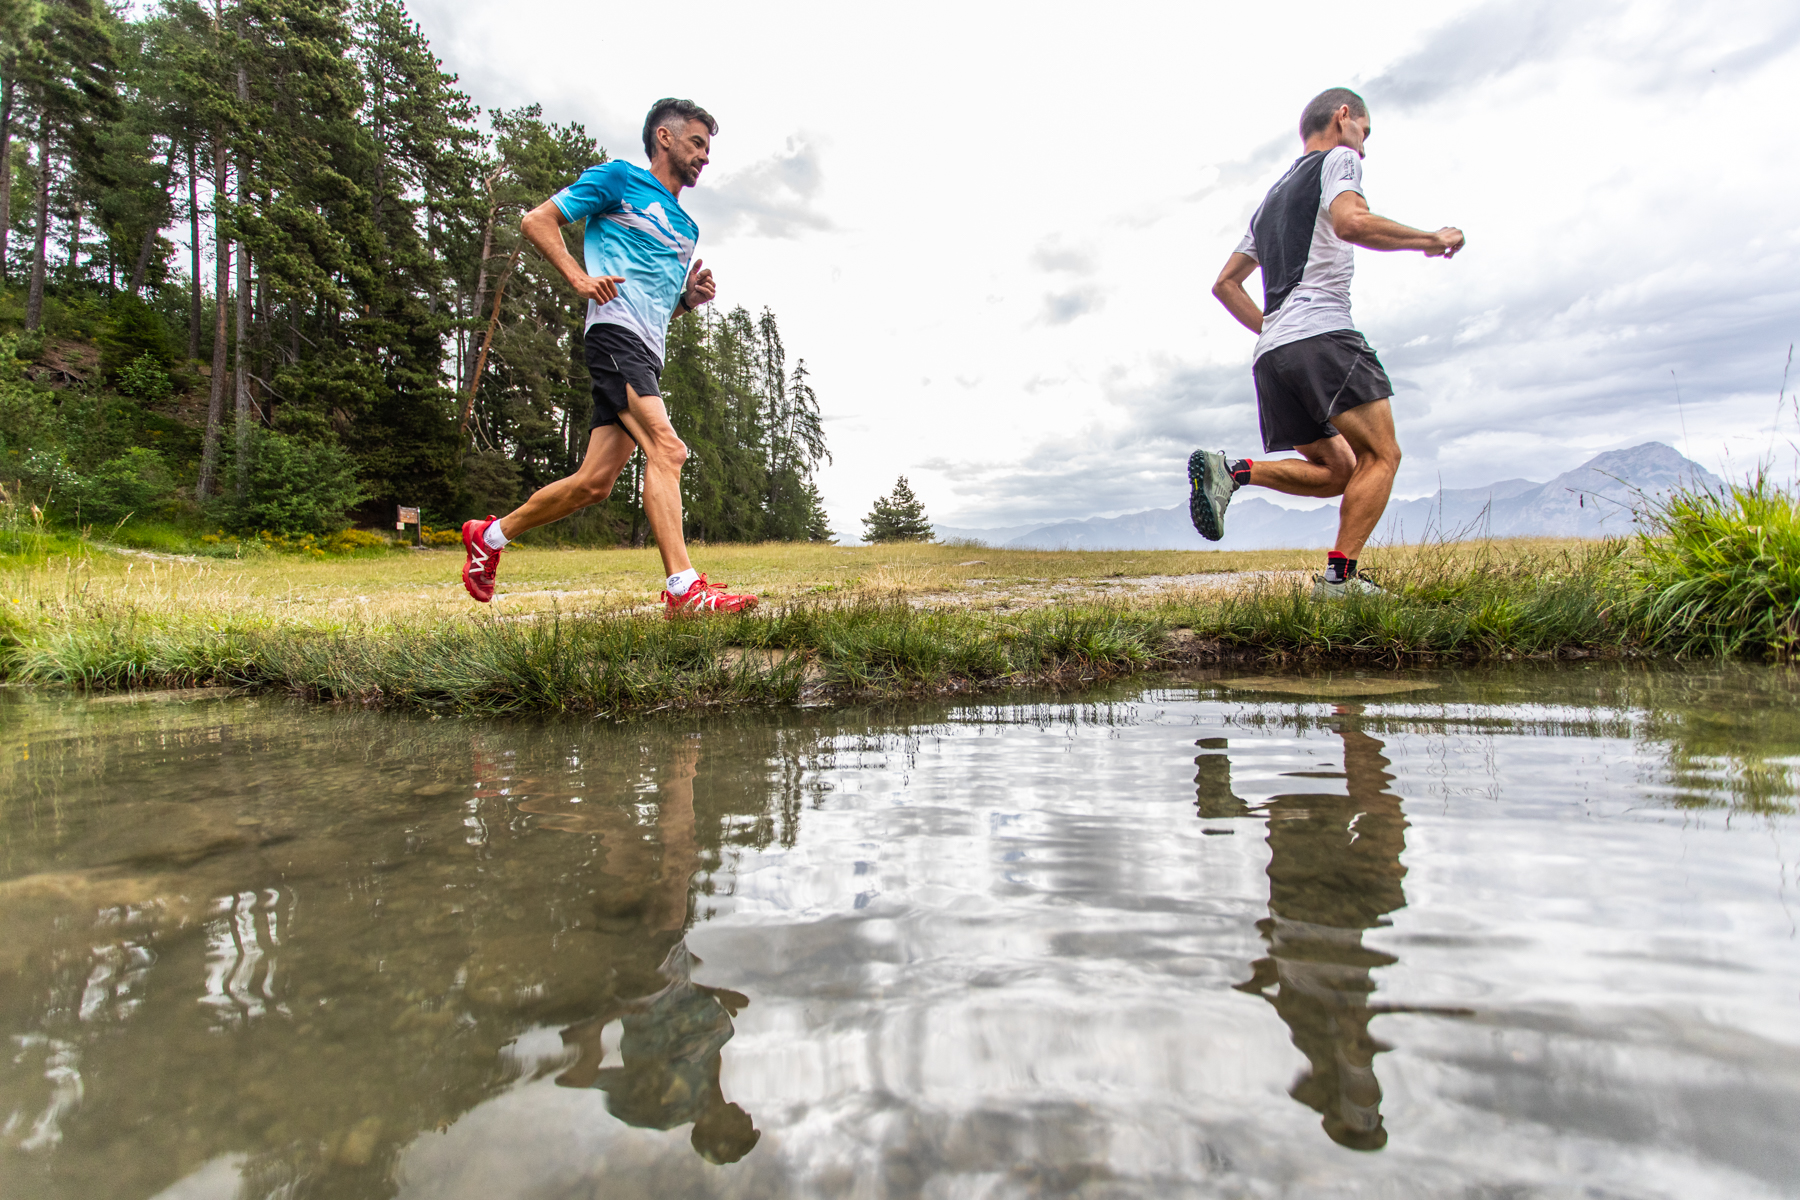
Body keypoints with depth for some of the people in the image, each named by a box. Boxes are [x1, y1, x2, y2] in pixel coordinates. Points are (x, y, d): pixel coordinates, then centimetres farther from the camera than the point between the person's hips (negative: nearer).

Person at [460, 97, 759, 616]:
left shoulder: (686, 228, 29)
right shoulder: (618, 178, 8)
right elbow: (536, 220, 4)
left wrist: (690, 300, 12)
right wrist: (579, 277, -12)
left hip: (647, 354, 8)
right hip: (615, 334, -8)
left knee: (595, 482, 3)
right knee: (666, 448, -24)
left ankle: (490, 535, 21)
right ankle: (683, 588, -30)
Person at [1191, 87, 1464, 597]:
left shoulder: (1270, 199, 31)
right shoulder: (1338, 159, 7)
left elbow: (1225, 284, 28)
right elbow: (1352, 222, -15)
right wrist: (1432, 239, -4)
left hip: (1271, 356, 8)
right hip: (1323, 336, -8)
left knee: (1338, 471, 11)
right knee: (1381, 455, -3)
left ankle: (1230, 470, -8)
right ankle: (1339, 578, -14)